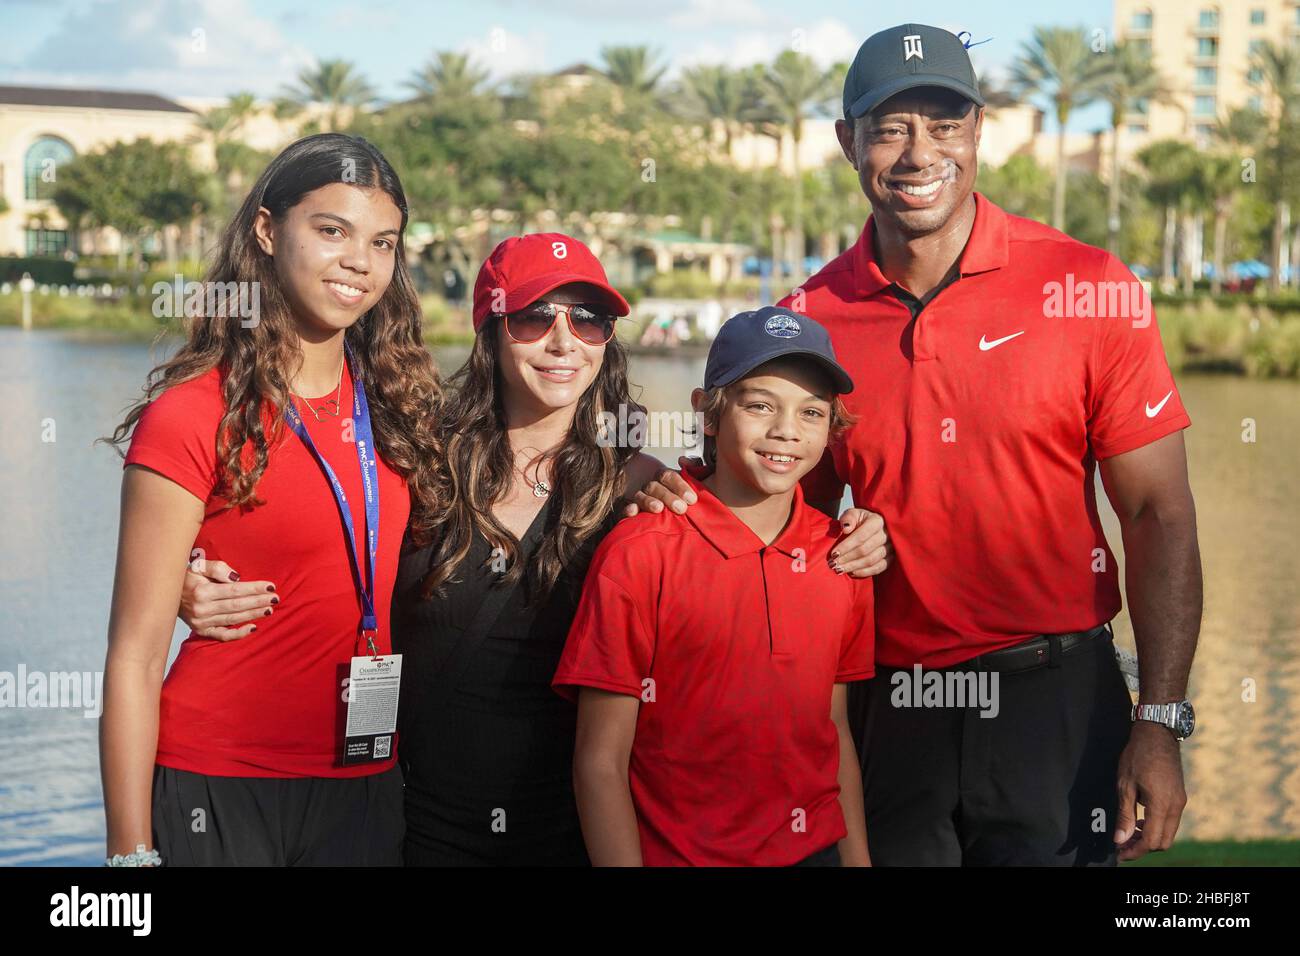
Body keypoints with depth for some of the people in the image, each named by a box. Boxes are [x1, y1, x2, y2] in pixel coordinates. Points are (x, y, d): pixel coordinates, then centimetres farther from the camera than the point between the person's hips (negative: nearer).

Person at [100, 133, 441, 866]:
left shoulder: (394, 405, 6)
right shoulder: (196, 415, -10)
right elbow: (136, 658, -11)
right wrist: (130, 850, -15)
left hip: (366, 785, 5)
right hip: (216, 793, -5)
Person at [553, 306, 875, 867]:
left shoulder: (840, 554, 0)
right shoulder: (639, 553, -13)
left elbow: (836, 732, 8)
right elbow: (600, 763, -13)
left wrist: (858, 859, 3)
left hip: (816, 849, 4)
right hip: (676, 854, -4)